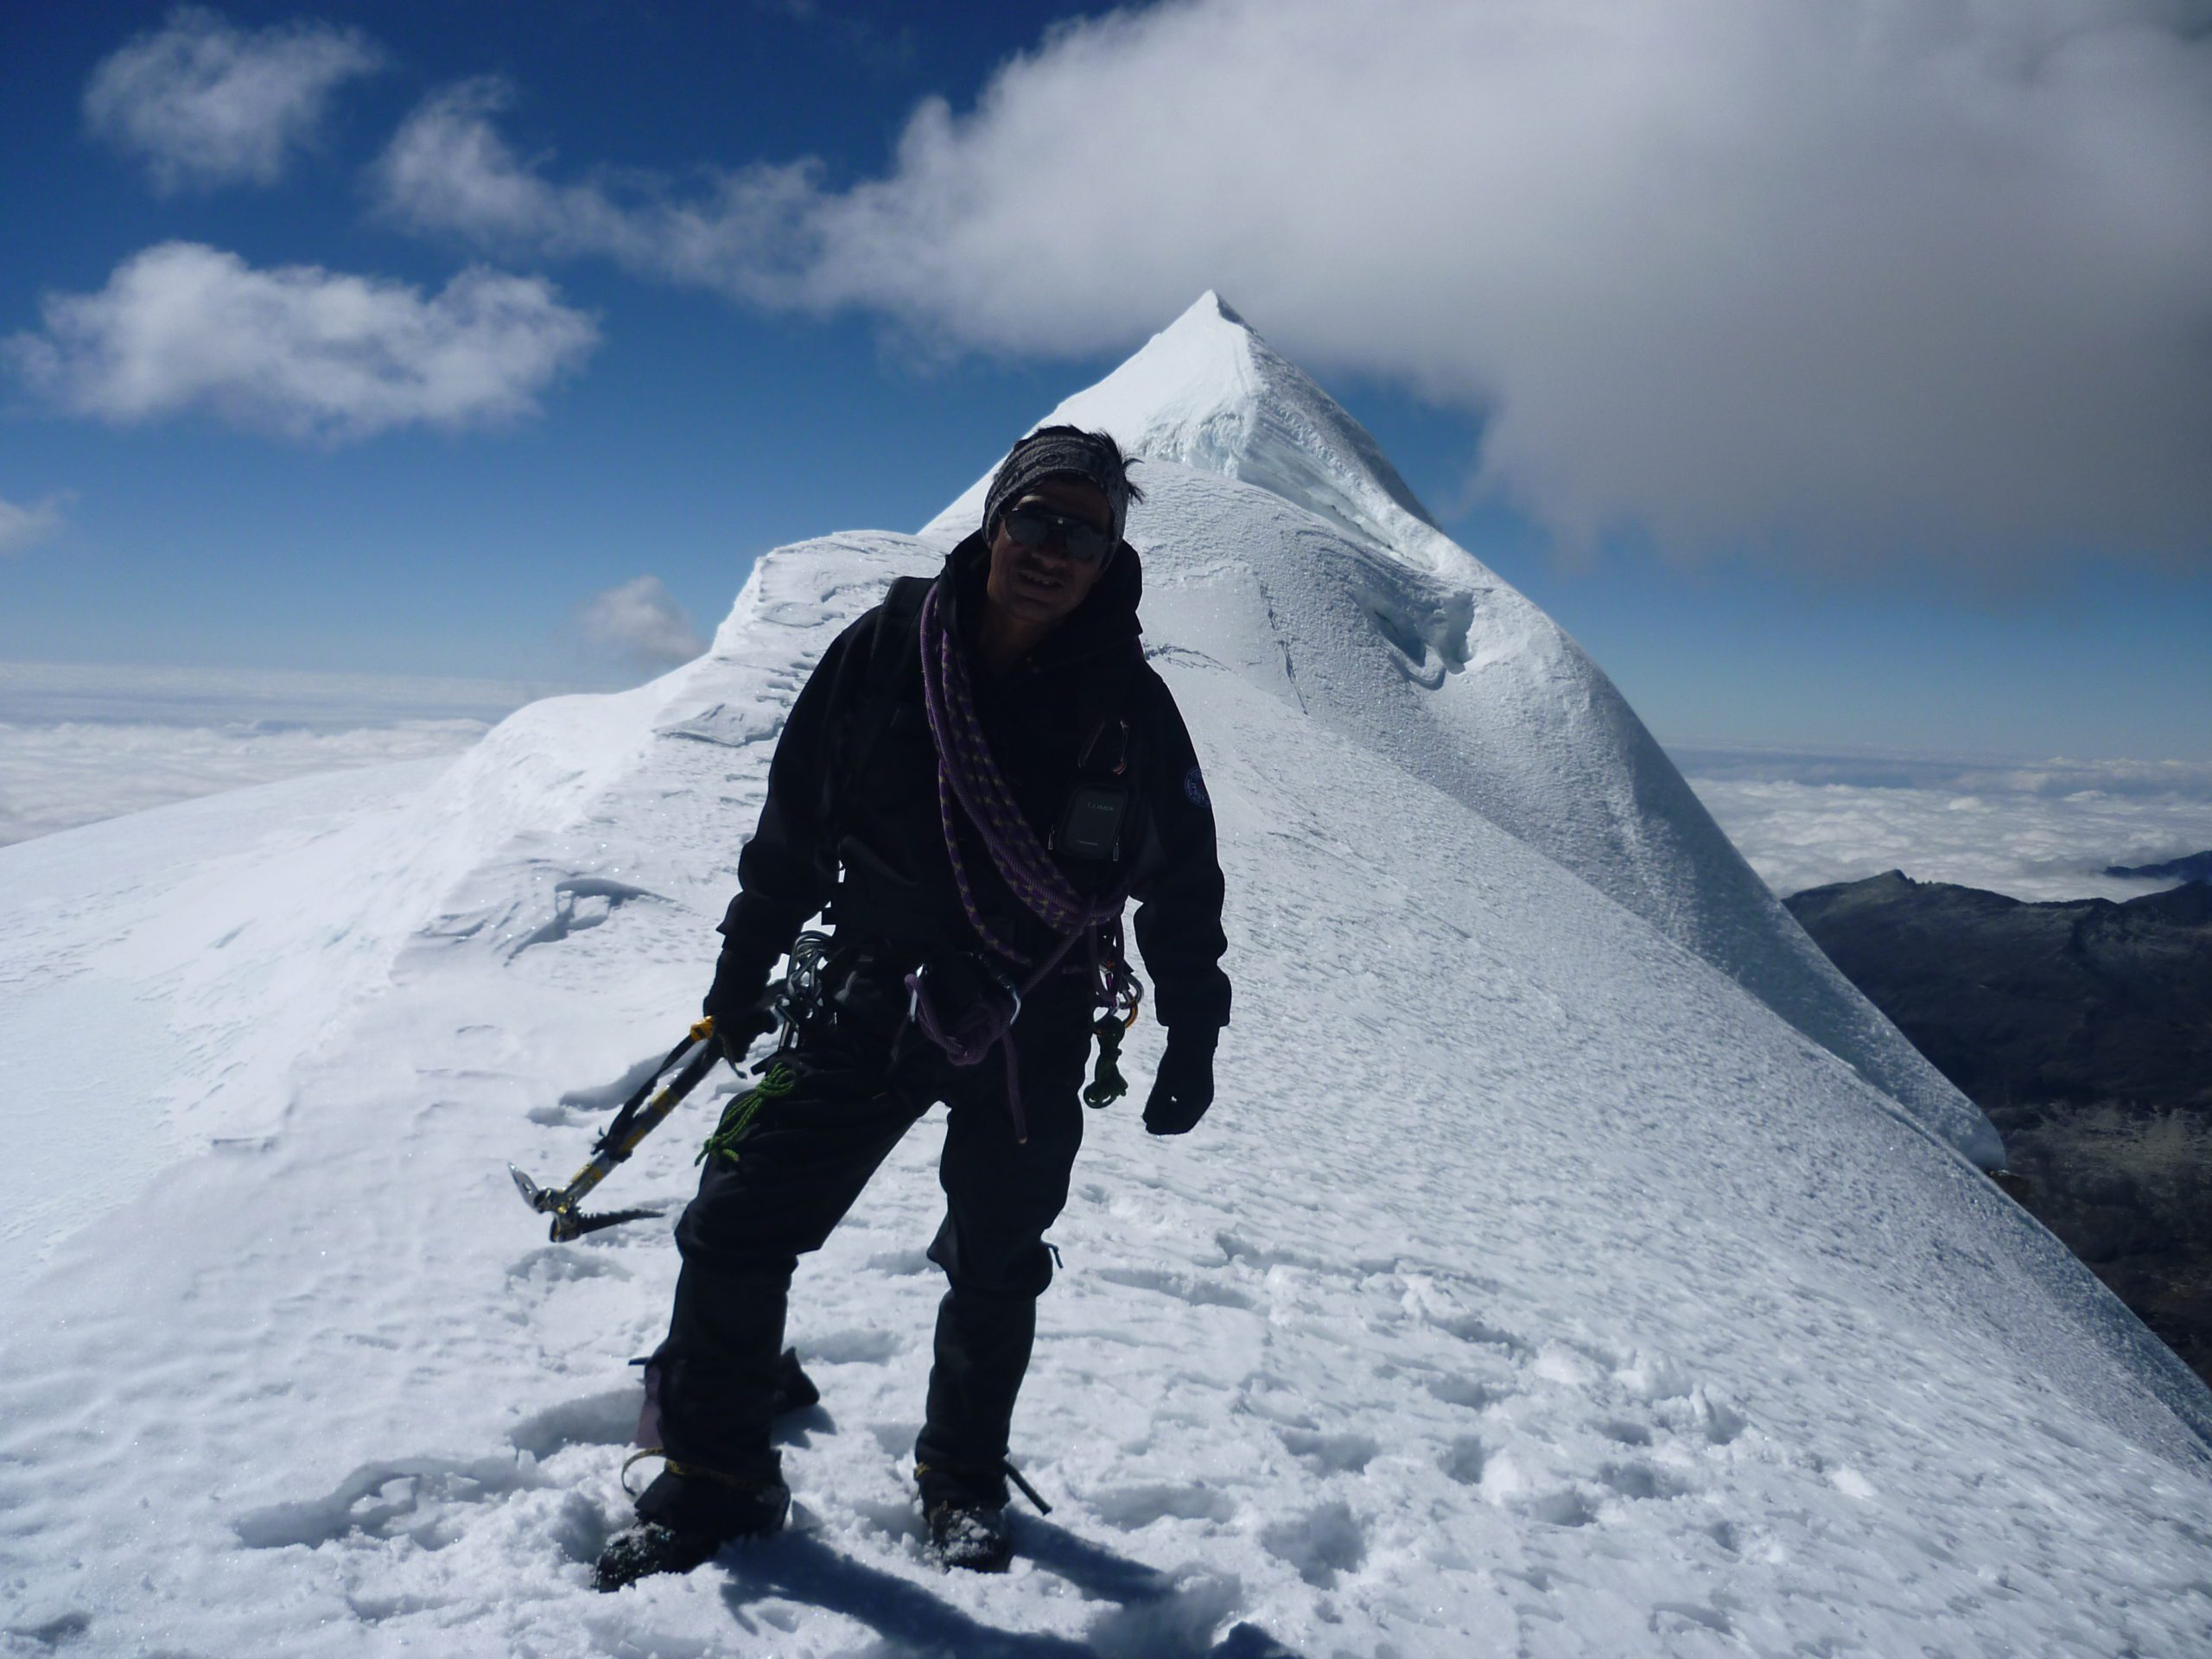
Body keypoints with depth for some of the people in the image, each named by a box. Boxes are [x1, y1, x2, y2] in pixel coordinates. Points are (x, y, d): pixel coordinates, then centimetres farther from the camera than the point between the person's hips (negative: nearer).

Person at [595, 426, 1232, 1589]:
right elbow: (795, 816, 2)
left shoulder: (1130, 705, -9)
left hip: (1034, 1035, 0)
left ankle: (964, 1480, 38)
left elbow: (1184, 883, 2)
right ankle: (711, 1480, 21)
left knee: (996, 1272, 14)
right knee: (736, 1230, 0)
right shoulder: (887, 649, -9)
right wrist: (745, 965, 8)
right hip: (865, 1000, 1)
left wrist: (1192, 1035, 4)